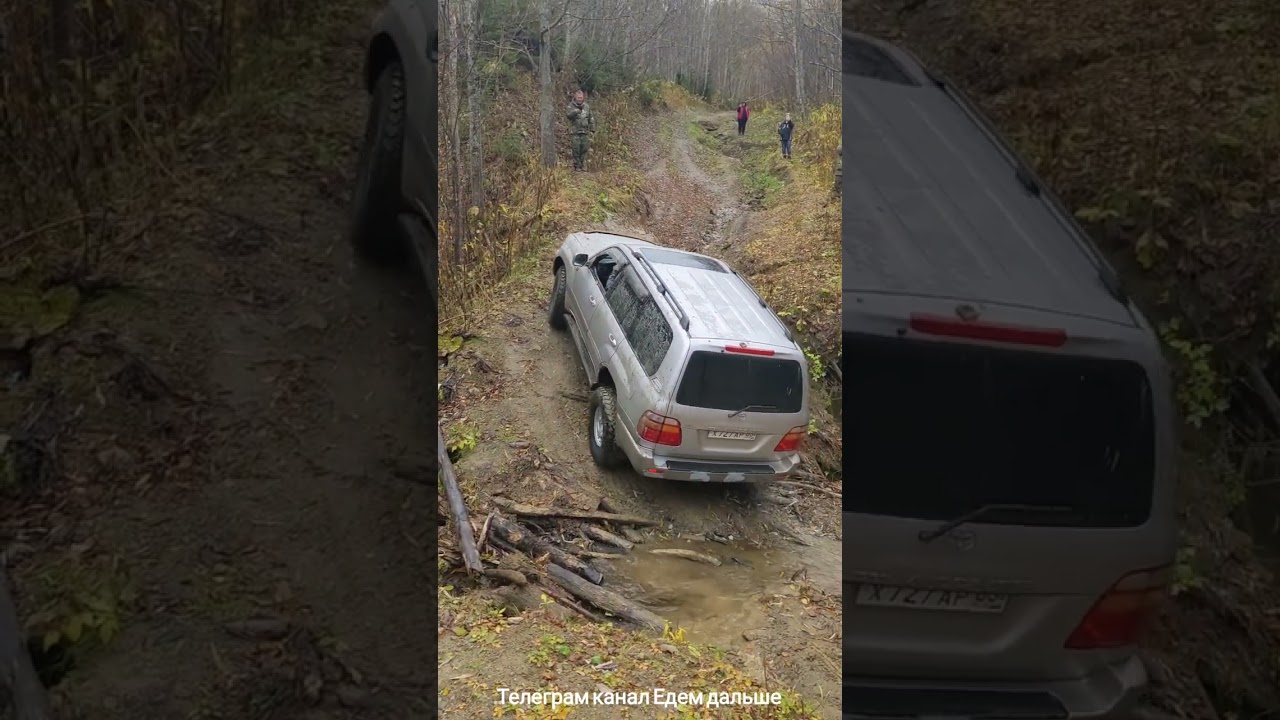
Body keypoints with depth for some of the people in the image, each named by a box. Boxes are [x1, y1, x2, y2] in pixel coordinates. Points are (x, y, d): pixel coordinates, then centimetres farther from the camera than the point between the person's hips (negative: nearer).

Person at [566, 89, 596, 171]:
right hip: (574, 131, -3)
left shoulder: (587, 106, 11)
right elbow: (569, 116, -17)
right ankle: (576, 166, 1)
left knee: (584, 149, 0)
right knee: (576, 149, -5)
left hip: (585, 131, 3)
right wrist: (576, 111, -35)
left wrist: (592, 129, 8)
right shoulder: (571, 106, 0)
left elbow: (591, 118, 16)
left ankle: (583, 165, 8)